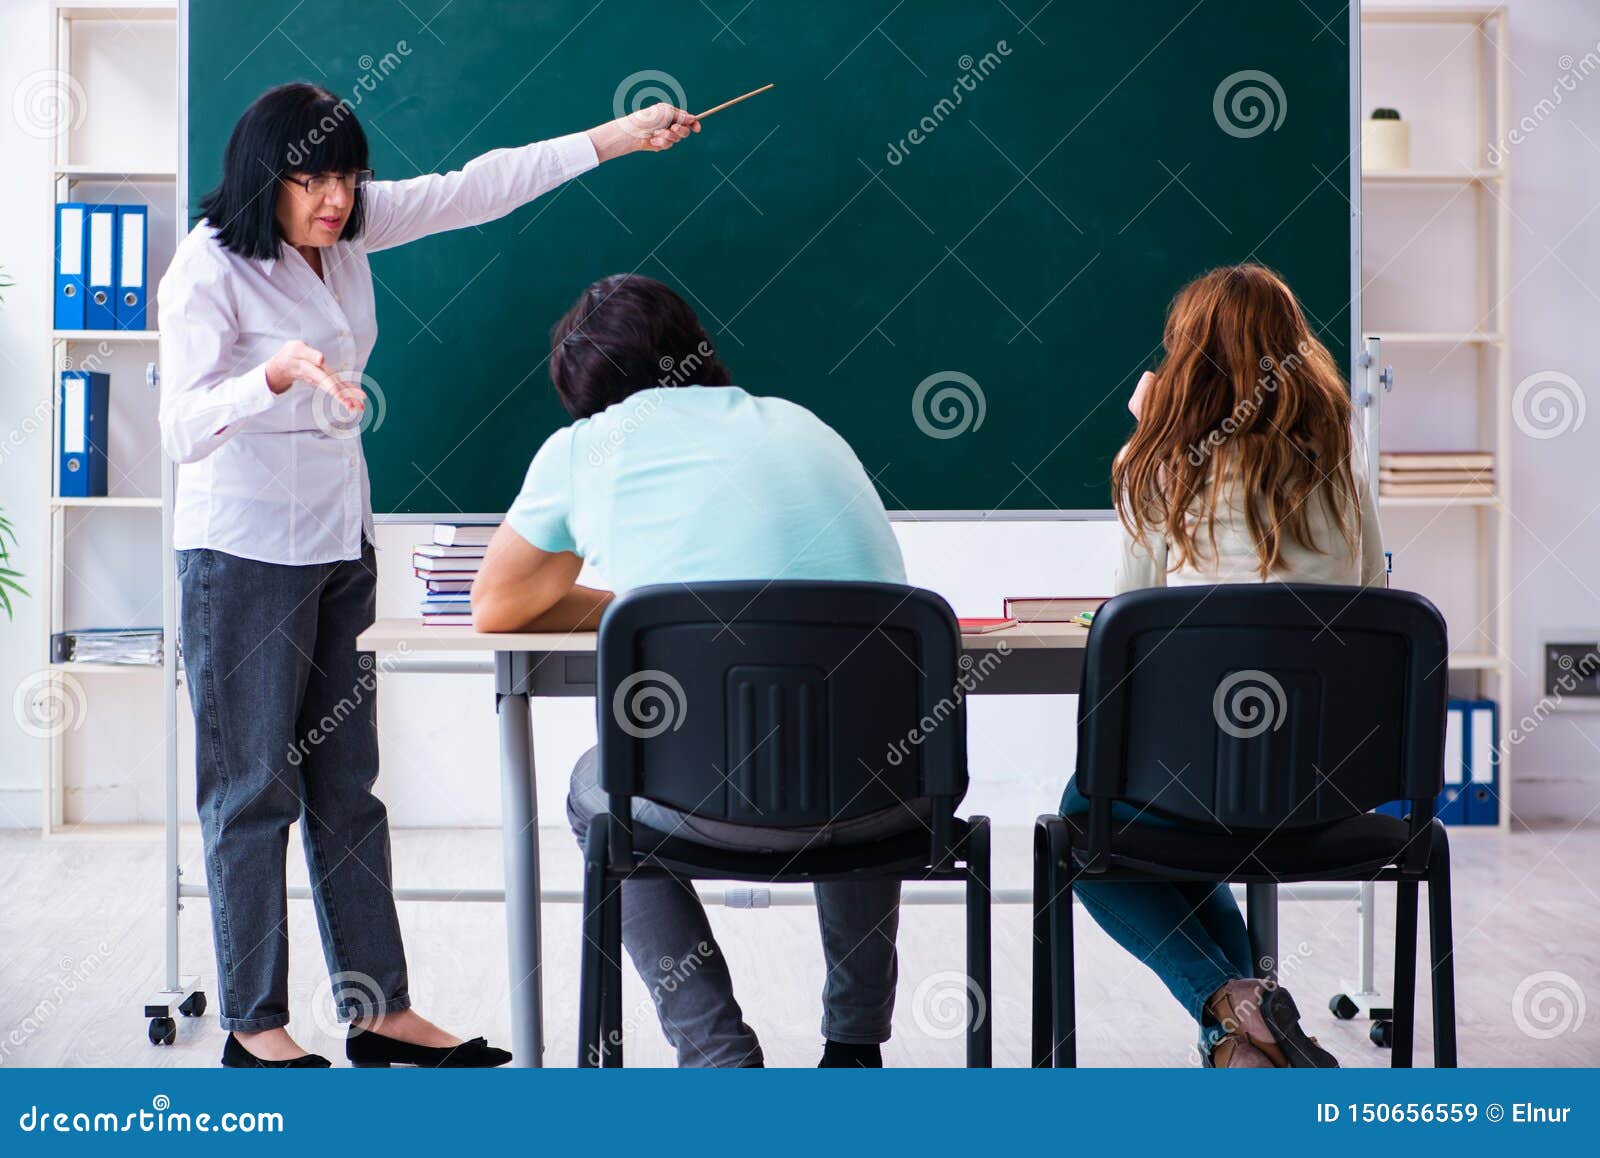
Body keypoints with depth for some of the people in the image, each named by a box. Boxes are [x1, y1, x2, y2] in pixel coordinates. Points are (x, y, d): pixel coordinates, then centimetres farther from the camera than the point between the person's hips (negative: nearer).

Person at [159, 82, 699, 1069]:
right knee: (254, 788, -1)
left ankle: (382, 1011, 15)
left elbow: (475, 188, 8)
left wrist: (623, 135, 7)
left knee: (348, 784, 9)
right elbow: (184, 426, -21)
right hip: (245, 550, -7)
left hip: (341, 542, 7)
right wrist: (281, 372, -39)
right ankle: (255, 1025, 8)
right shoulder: (211, 267, -14)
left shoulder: (347, 229, 5)